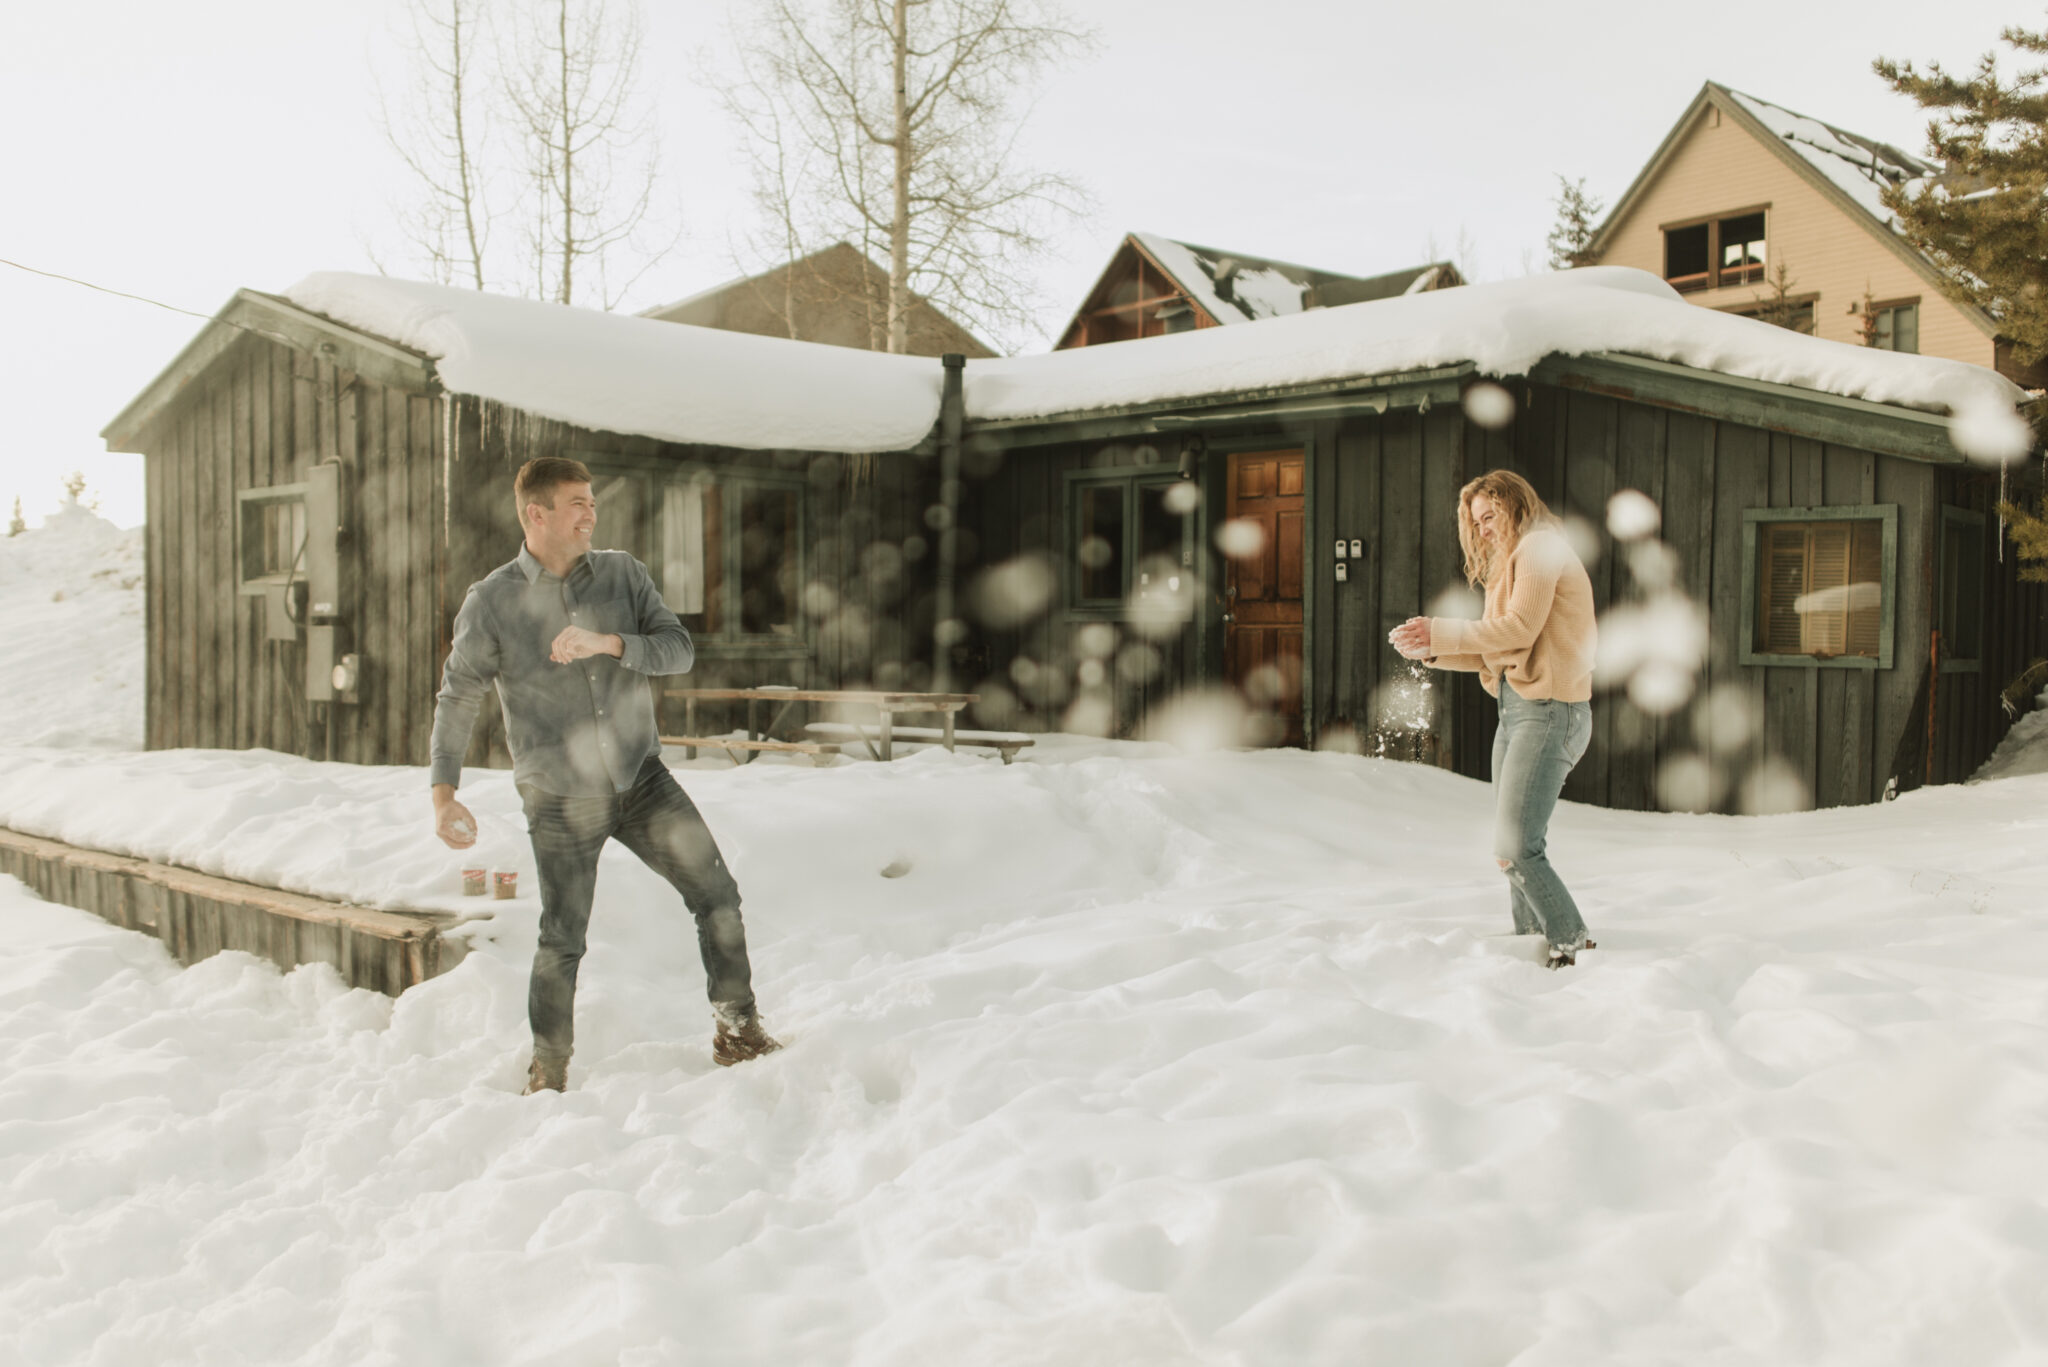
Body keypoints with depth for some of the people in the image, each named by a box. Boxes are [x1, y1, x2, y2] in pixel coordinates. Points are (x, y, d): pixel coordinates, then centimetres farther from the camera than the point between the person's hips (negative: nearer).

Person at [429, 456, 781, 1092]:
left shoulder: (623, 573, 0)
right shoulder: (490, 602, -8)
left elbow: (679, 649, -7)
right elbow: (457, 697, -1)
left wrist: (609, 642, -24)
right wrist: (443, 794, -7)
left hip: (642, 778, 3)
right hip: (559, 800, -3)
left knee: (717, 894, -2)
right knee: (562, 941, 0)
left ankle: (738, 1030, 15)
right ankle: (548, 1073, 21)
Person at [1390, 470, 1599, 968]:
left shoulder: (1541, 547, -5)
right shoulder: (1515, 560, 24)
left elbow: (1519, 629, -17)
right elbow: (1495, 650, 17)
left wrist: (1441, 632, -12)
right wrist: (1433, 651, 4)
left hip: (1549, 710, -10)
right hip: (1517, 709, 10)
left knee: (1516, 849, -14)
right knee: (1516, 846, 8)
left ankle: (1572, 946, -3)